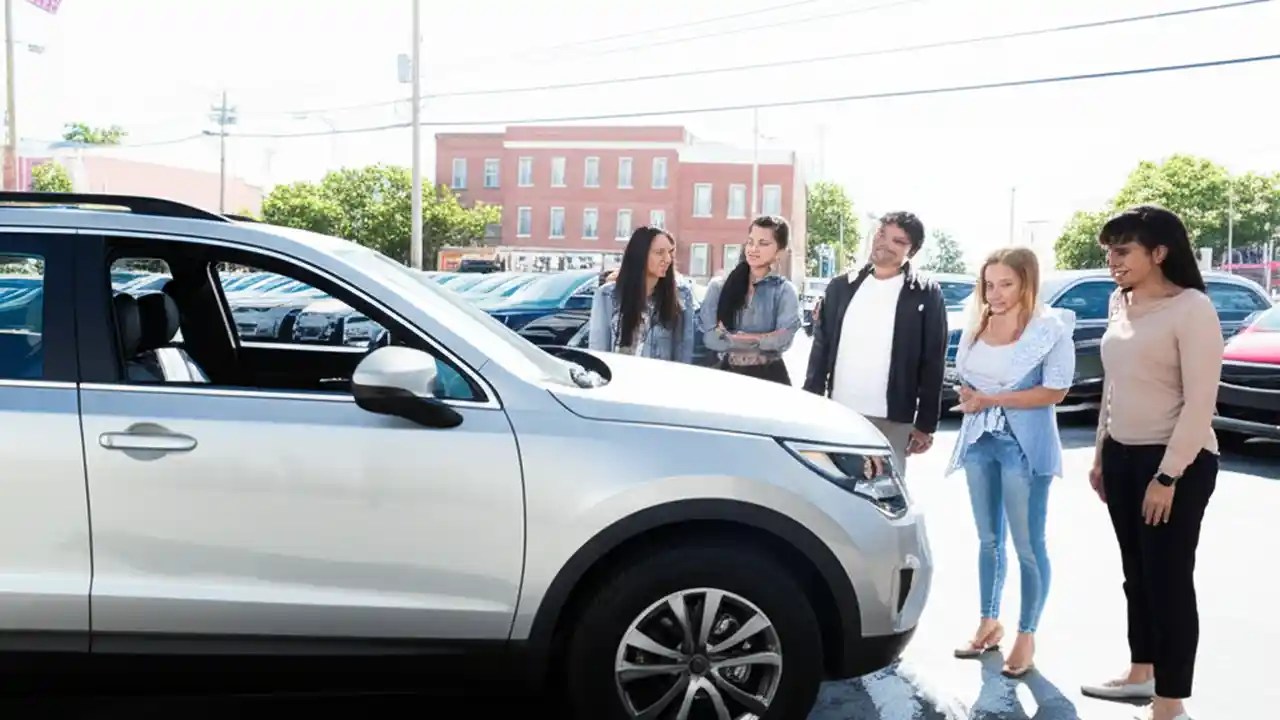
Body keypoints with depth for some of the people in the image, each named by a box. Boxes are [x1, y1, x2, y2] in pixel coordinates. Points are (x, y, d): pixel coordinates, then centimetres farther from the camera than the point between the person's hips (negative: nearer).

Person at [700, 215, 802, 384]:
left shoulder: (785, 290, -1)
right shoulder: (719, 286, 2)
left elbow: (783, 339, -15)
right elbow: (710, 337, -9)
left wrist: (729, 337, -13)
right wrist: (762, 339, -13)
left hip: (770, 377, -1)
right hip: (727, 374, 1)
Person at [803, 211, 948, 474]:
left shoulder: (926, 294, -2)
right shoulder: (841, 287, 7)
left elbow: (933, 363, -3)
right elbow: (821, 348, 8)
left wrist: (926, 424, -5)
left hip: (892, 421, -3)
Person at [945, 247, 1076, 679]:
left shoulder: (1050, 328, -11)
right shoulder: (977, 327, 8)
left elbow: (1055, 391, -16)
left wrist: (990, 400, -16)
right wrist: (969, 396, -5)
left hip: (1024, 446, -6)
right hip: (979, 439, 6)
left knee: (1028, 545, 3)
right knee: (989, 540, 15)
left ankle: (1026, 636, 16)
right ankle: (989, 623, 28)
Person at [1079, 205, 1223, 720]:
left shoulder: (1191, 308, -15)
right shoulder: (1121, 304, 8)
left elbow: (1200, 402, -18)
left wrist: (1168, 475, -19)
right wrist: (1101, 453, 17)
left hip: (1176, 462, -7)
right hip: (1123, 455, 8)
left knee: (1169, 578, -1)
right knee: (1136, 573, 16)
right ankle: (1141, 673, 32)